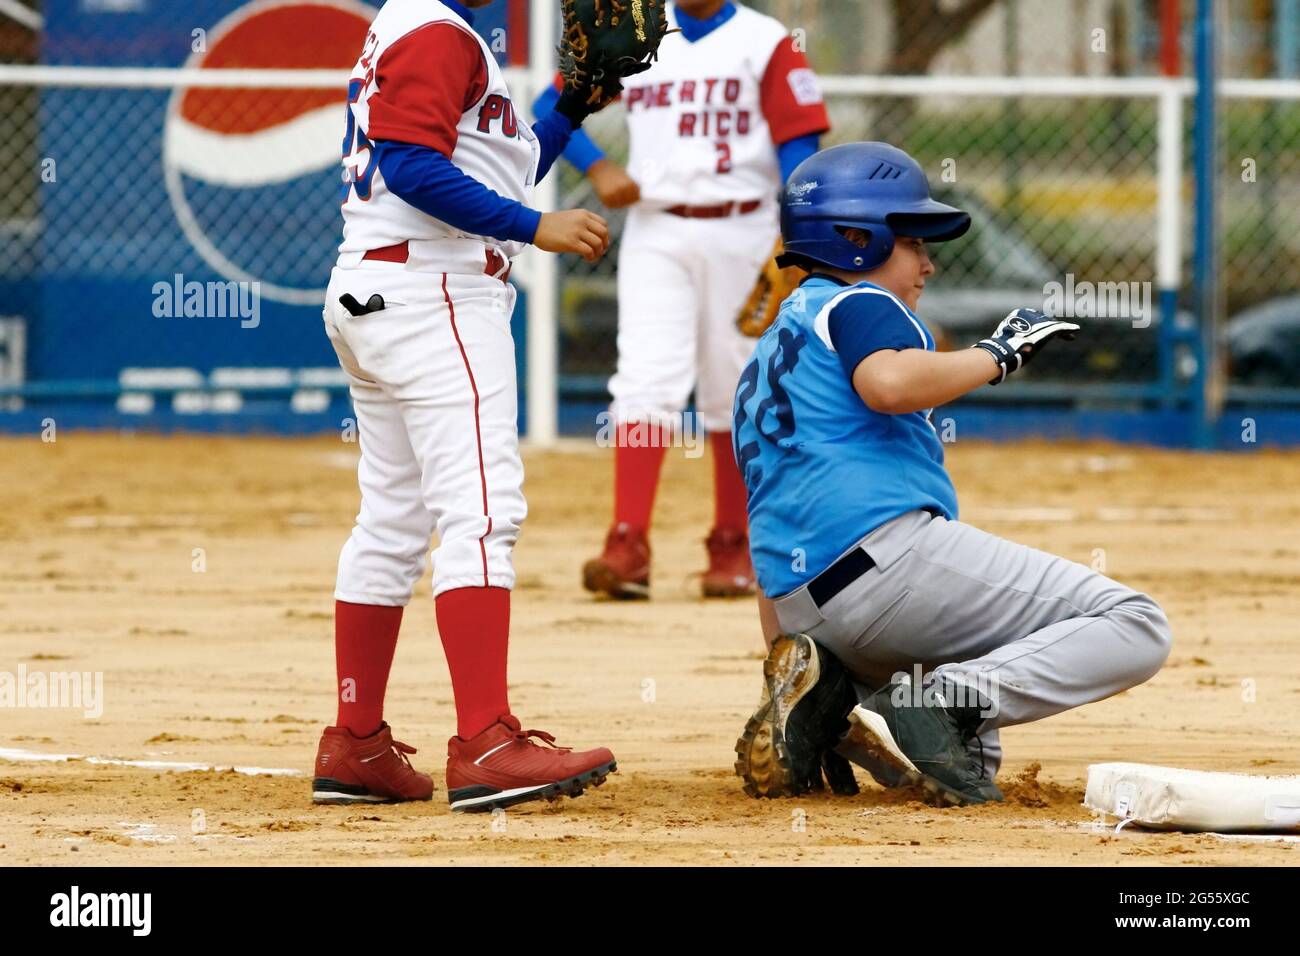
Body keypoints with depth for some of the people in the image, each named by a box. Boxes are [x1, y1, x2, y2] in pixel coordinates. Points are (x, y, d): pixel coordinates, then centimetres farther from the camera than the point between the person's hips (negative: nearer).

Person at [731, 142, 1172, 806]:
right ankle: (940, 705, -26)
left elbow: (774, 532, 30)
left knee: (969, 763, 22)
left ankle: (824, 697, -2)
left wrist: (781, 662, 30)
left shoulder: (766, 361, 30)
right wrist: (998, 353, -7)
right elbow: (890, 383, -21)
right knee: (1135, 628, -12)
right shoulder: (854, 303, 4)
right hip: (886, 548, -9)